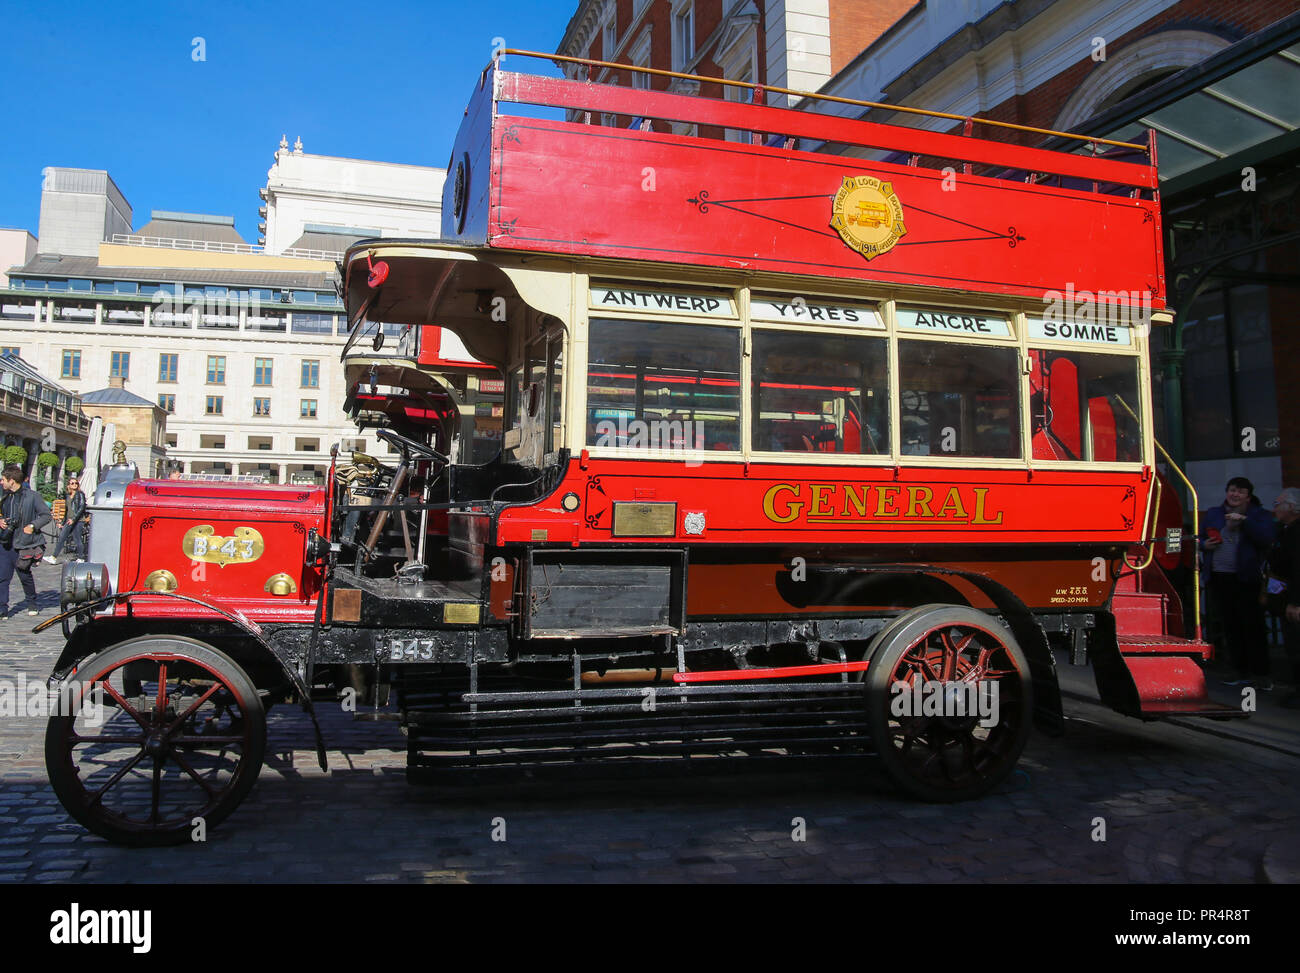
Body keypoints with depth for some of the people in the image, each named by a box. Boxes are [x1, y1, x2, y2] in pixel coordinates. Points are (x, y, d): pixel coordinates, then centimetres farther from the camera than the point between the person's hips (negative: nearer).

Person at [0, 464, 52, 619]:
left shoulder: (32, 496, -7)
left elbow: (46, 515, -4)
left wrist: (33, 526, -15)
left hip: (23, 543, -5)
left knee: (25, 576, 8)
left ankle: (32, 604, 28)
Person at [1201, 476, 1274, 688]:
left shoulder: (1258, 515, 2)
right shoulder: (1213, 514, 13)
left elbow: (1266, 539, -14)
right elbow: (1199, 537, 21)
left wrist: (1244, 522, -20)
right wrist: (1204, 545, -1)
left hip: (1246, 579, -4)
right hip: (1219, 578, 4)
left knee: (1252, 626, -5)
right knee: (1230, 627, 9)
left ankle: (1261, 674, 3)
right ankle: (1242, 672, 18)